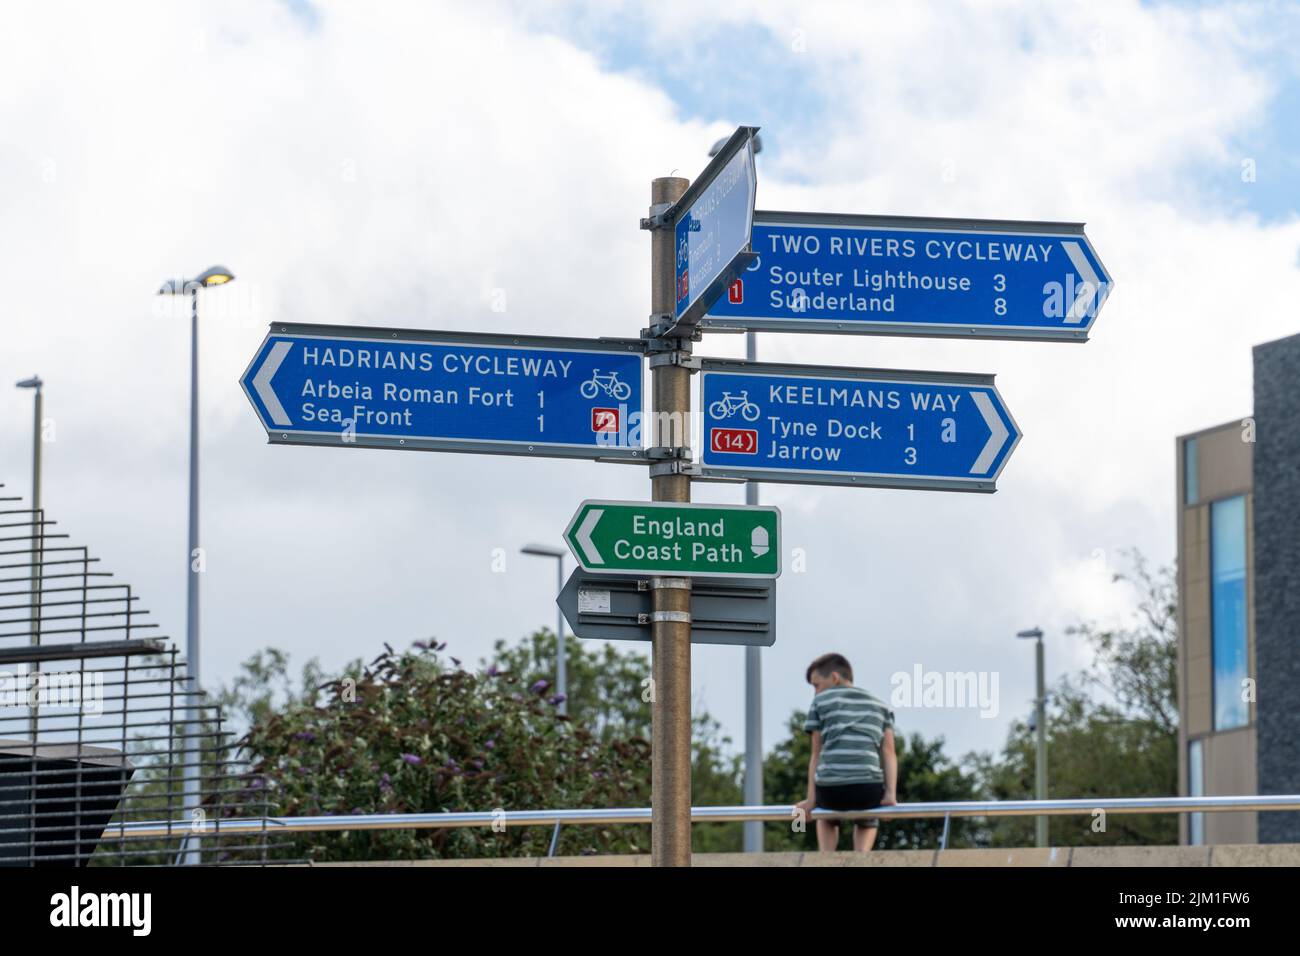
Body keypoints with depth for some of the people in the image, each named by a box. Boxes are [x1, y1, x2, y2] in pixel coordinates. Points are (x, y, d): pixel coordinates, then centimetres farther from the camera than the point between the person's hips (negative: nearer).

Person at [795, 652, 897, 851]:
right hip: (869, 789, 1)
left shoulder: (821, 702, 14)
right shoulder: (880, 706, 21)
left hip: (829, 788, -1)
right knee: (867, 821, 36)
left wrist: (811, 799, 10)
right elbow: (888, 751, 8)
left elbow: (817, 754, 11)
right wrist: (890, 794, 0)